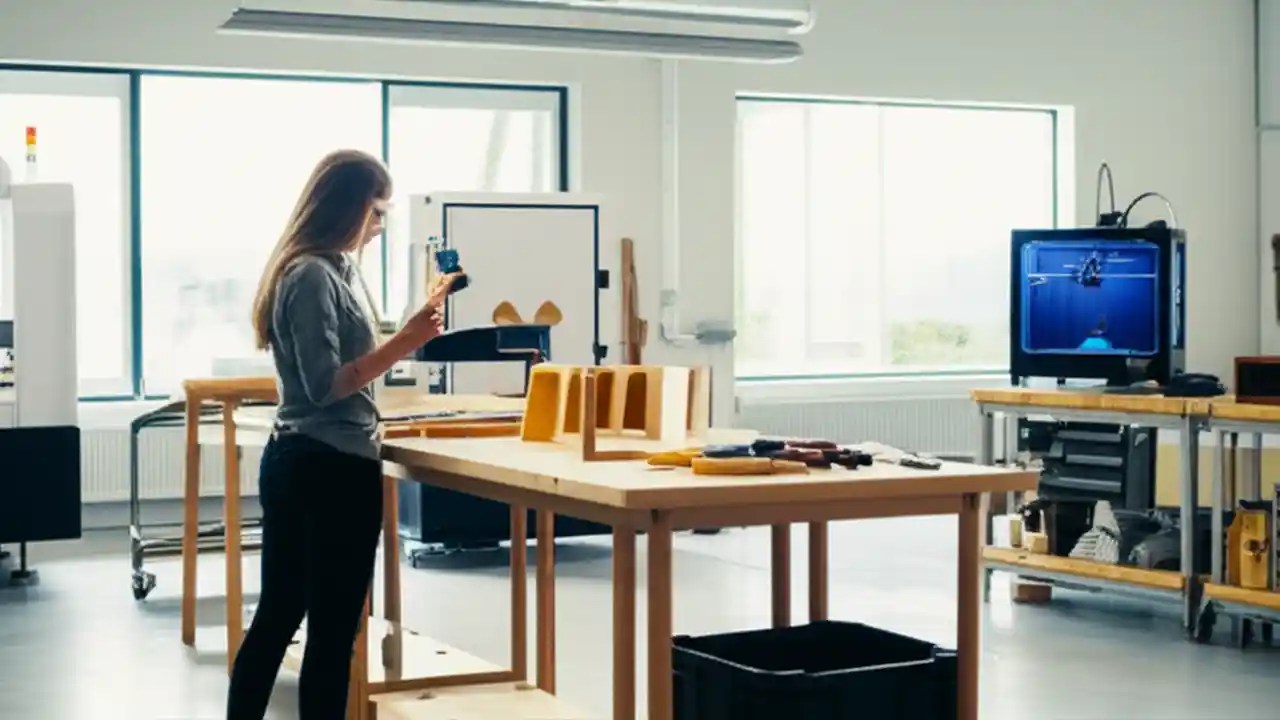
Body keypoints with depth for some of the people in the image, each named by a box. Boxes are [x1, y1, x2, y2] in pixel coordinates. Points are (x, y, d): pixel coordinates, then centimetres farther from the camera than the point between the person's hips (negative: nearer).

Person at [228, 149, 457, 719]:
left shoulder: (326, 269, 13)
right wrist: (405, 342, -26)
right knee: (333, 631, -1)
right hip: (332, 469, -10)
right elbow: (326, 384, -20)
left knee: (275, 618, 14)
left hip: (296, 463, 10)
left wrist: (418, 322, 26)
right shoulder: (314, 274, -16)